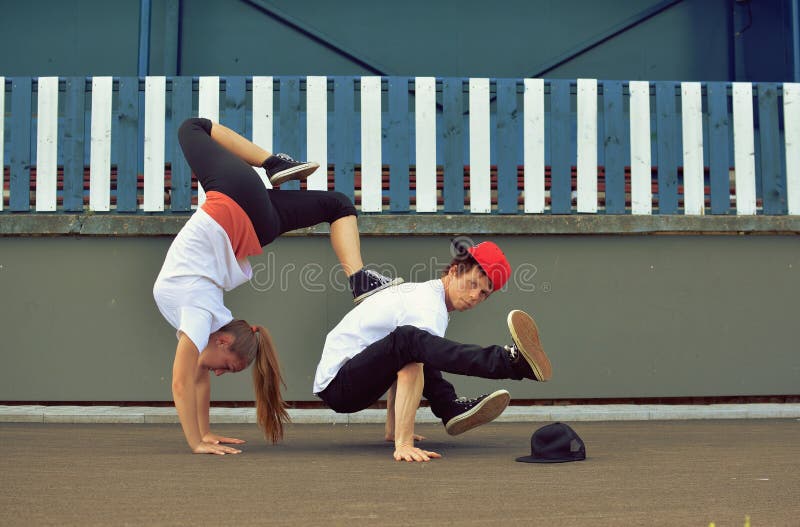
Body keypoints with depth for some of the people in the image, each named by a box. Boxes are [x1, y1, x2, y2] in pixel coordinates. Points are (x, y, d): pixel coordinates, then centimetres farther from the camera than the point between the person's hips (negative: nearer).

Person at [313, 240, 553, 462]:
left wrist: (392, 430, 21)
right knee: (407, 340, -31)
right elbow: (409, 377, -28)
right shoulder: (428, 306, -15)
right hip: (338, 384, -11)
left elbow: (401, 364, 21)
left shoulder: (419, 293, 15)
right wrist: (403, 444, -36)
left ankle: (452, 408, -3)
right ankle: (511, 361, -43)